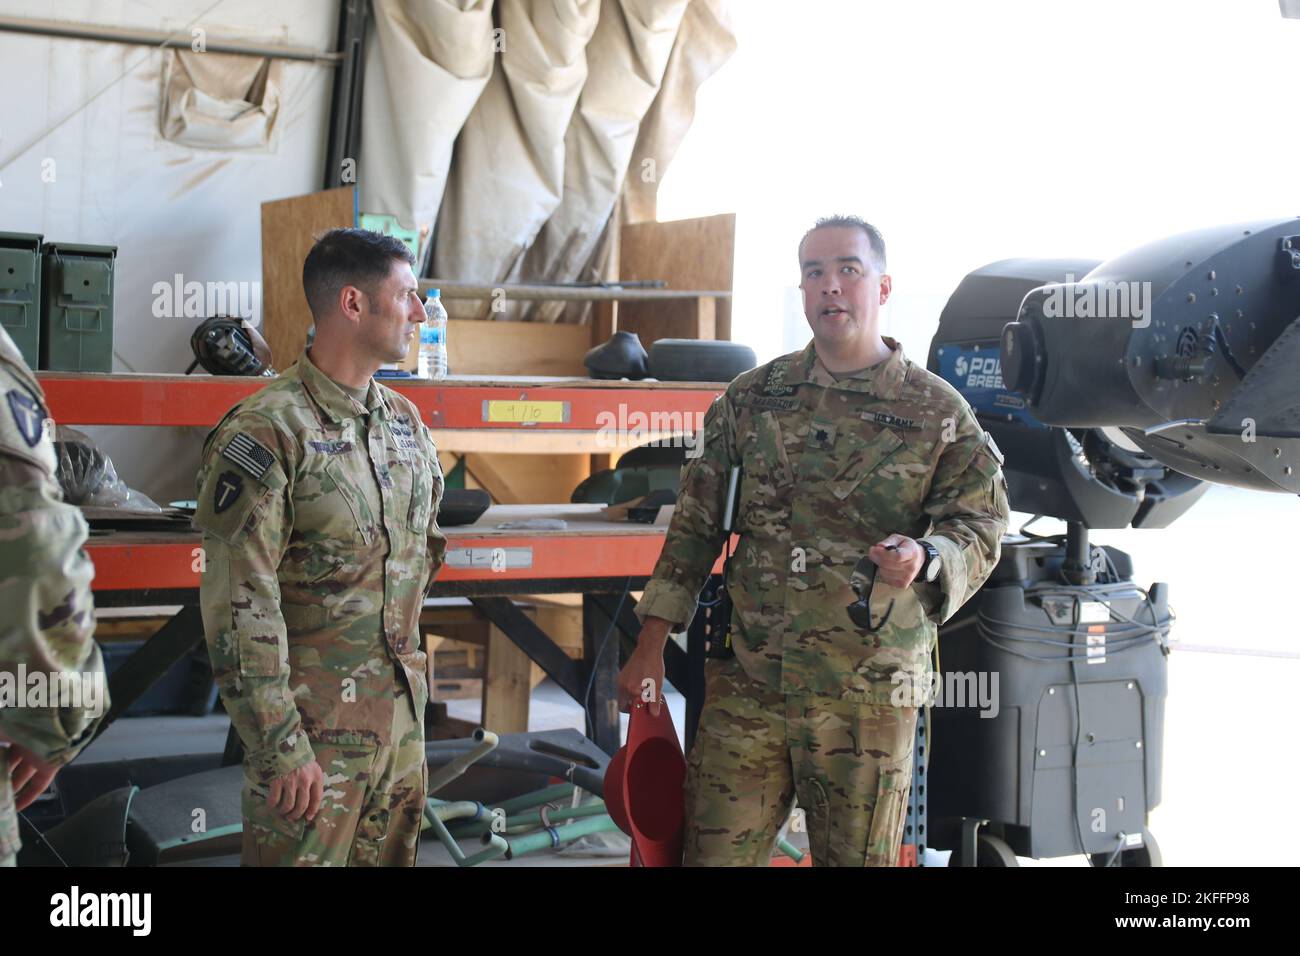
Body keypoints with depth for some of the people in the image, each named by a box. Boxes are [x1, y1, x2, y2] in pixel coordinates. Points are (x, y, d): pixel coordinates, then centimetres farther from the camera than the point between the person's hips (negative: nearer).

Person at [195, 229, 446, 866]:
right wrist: (280, 746, -19)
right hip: (313, 720, -7)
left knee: (391, 858, 14)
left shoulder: (405, 421, 10)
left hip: (403, 713, 7)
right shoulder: (267, 431, -14)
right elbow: (239, 609, -17)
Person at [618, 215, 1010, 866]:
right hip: (745, 683, 2)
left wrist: (924, 560, -24)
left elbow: (979, 528, 0)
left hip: (867, 696, -2)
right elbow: (696, 524, 11)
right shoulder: (751, 398, 9)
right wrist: (650, 647, 6)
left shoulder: (938, 414, 2)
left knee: (855, 858, 8)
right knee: (714, 851, 4)